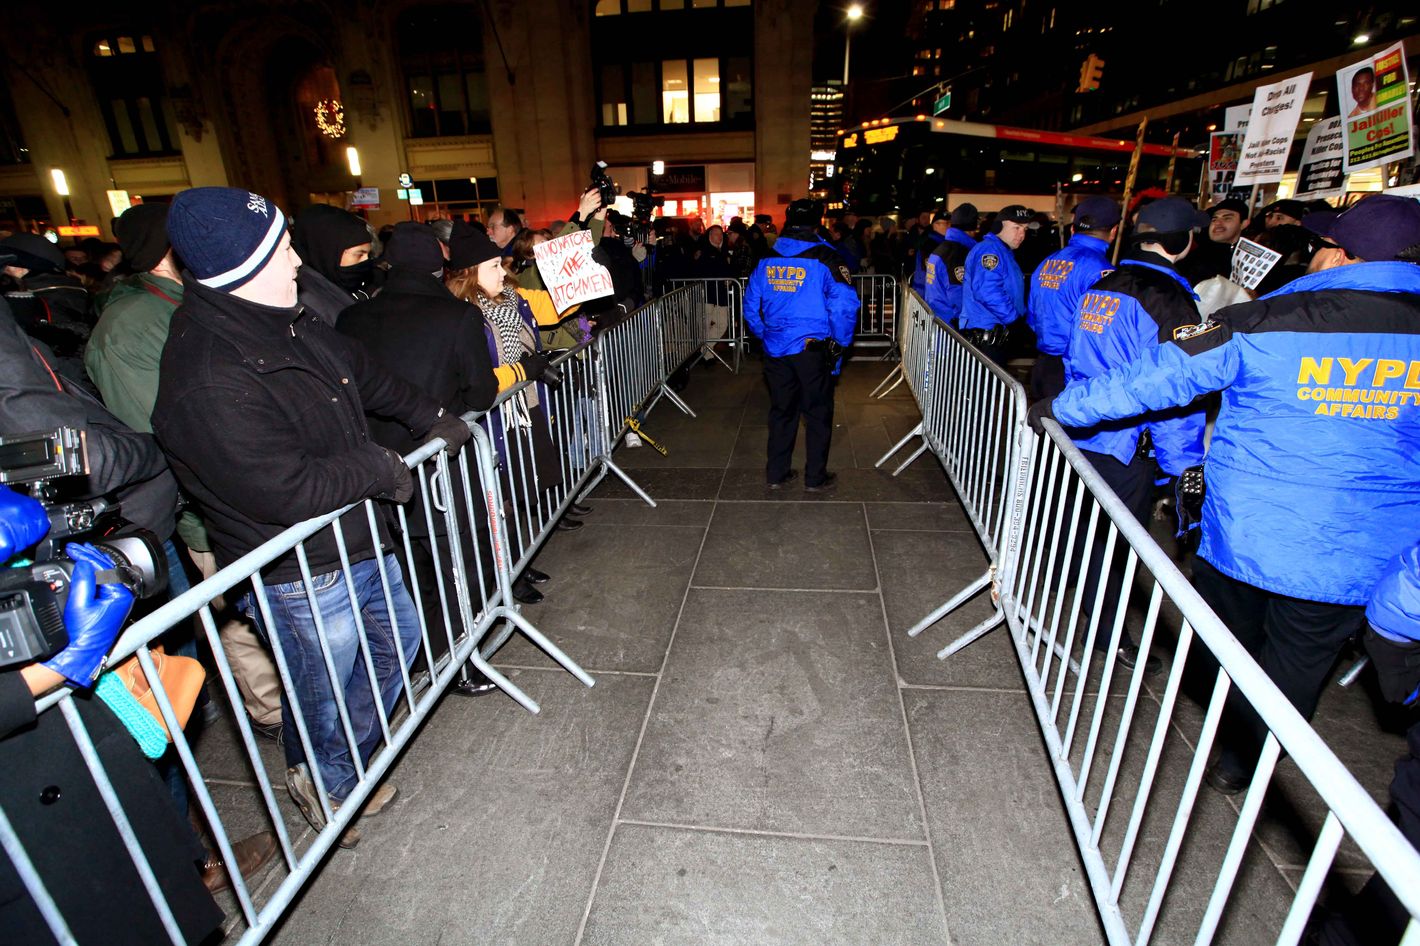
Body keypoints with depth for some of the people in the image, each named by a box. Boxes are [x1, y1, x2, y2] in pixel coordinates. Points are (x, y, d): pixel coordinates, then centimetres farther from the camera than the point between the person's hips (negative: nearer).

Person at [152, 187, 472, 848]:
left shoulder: (286, 319, -1)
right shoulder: (208, 380, -30)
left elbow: (363, 376, 16)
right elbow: (287, 491, -30)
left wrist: (430, 419, 11)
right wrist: (379, 468, -17)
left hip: (358, 536, 9)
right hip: (300, 575, -9)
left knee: (397, 638, 26)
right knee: (324, 694, 15)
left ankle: (344, 767, 49)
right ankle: (322, 784, 49)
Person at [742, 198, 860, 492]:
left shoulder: (767, 261, 5)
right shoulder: (824, 258, -9)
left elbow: (751, 305, 10)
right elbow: (844, 305, -16)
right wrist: (840, 343, -3)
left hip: (775, 349, 4)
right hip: (814, 349, -4)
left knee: (781, 411, 15)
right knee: (818, 413, 8)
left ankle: (776, 473, 23)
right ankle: (815, 477, 17)